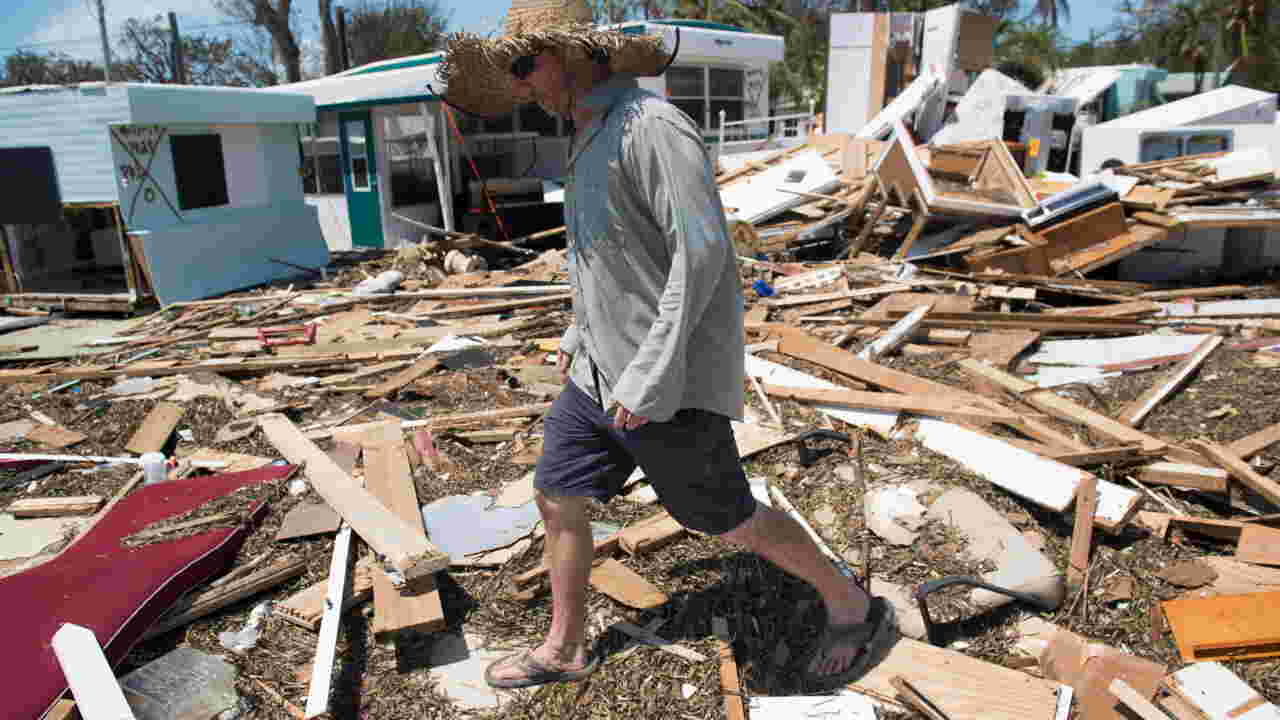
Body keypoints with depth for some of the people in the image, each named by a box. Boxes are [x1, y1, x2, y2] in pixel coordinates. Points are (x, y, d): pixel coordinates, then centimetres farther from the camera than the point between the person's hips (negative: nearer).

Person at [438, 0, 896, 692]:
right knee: (556, 498, 13)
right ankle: (564, 649, 33)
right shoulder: (590, 136, 13)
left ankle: (854, 609, 28)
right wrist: (580, 332, 25)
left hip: (666, 378, -9)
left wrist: (649, 375, -26)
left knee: (728, 520, 5)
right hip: (601, 371, 9)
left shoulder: (651, 126, -18)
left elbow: (702, 252, -26)